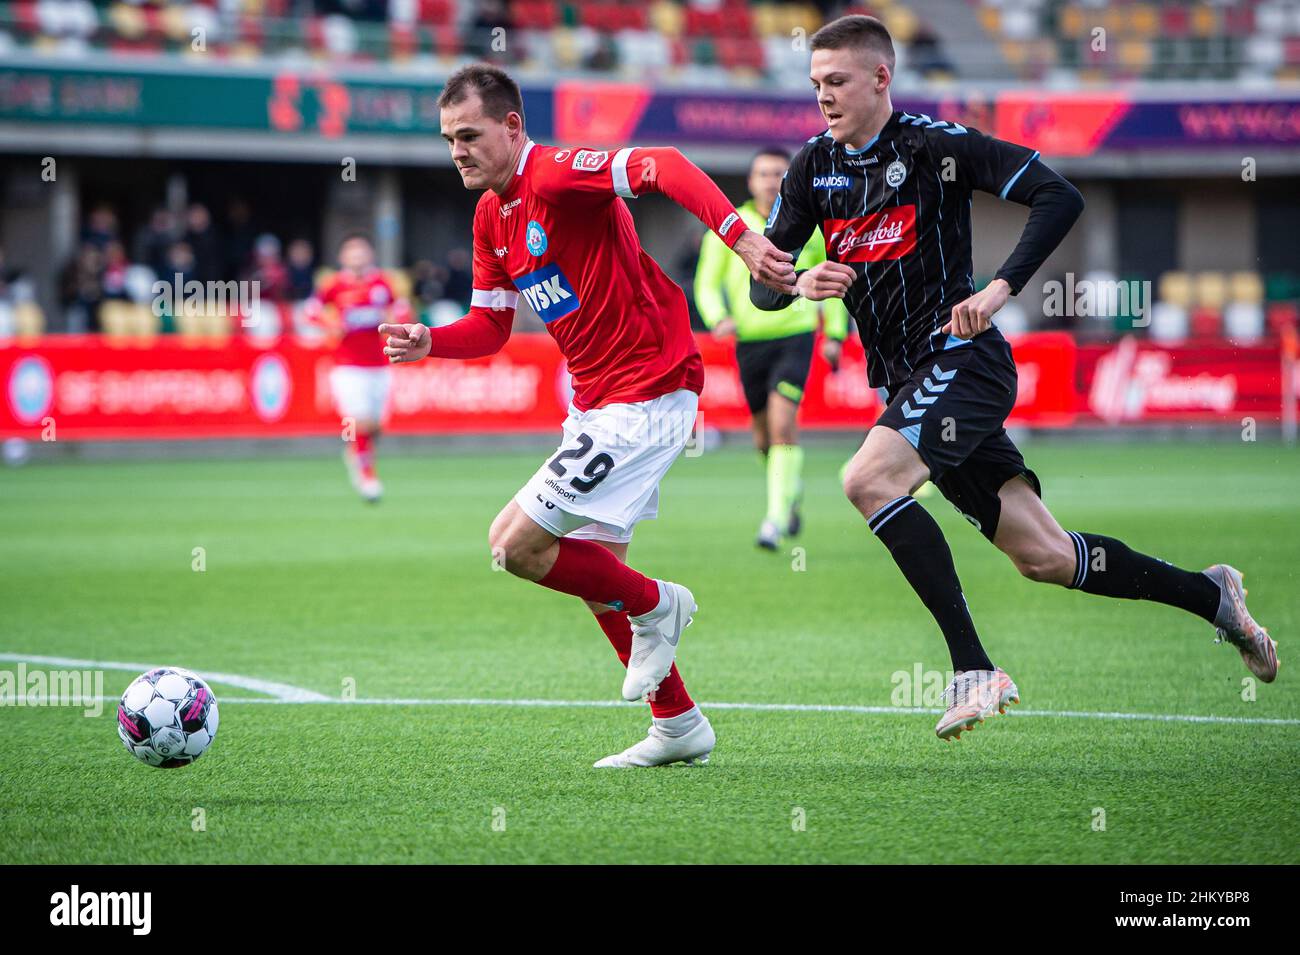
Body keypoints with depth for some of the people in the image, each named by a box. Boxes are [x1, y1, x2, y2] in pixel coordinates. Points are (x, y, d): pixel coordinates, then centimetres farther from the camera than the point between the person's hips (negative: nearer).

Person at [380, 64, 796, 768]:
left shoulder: (556, 176, -18)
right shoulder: (491, 216, 10)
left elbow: (665, 168, -32)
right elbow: (491, 326, 18)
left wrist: (741, 239, -44)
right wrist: (428, 342, -2)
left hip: (645, 397, -10)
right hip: (597, 403, 10)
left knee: (514, 543, -13)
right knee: (592, 570, 16)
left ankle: (654, 606, 9)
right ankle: (678, 726, 26)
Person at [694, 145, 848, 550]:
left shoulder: (809, 227, 3)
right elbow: (706, 283, 4)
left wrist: (834, 335, 10)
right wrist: (718, 318, -16)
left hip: (795, 337, -2)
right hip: (750, 340, 2)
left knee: (782, 424, -19)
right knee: (764, 436, 9)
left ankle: (777, 517, -19)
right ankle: (792, 490, 39)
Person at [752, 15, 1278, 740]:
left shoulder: (934, 145, -9)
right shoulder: (815, 166, 8)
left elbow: (1061, 196, -13)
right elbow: (762, 288, 7)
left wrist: (1002, 288, -22)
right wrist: (798, 284, -17)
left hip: (963, 357, -6)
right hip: (909, 381, 6)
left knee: (869, 481, -28)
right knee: (1043, 556, 6)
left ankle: (975, 670, -26)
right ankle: (1210, 596, 25)